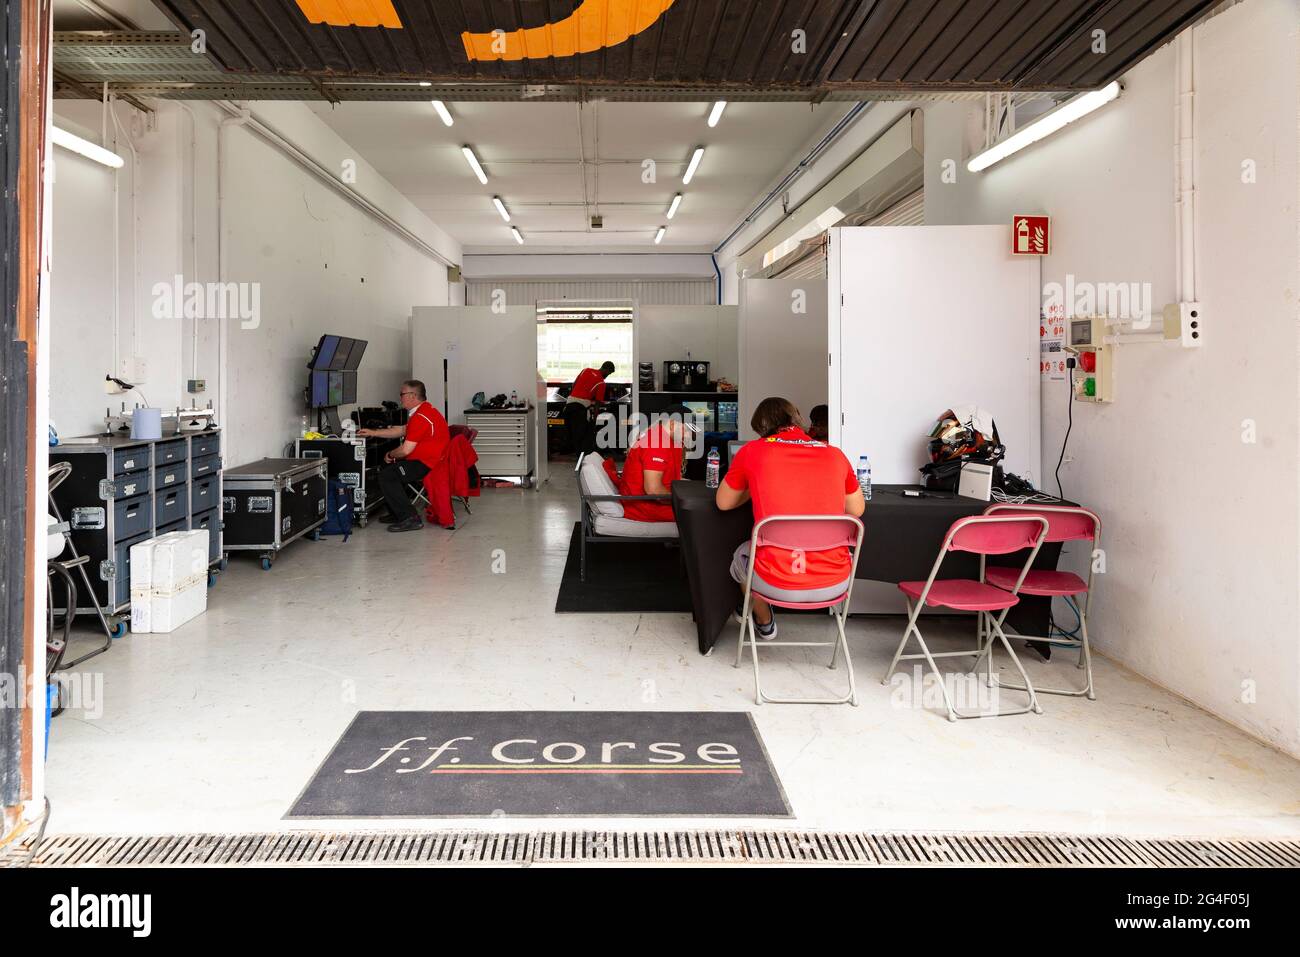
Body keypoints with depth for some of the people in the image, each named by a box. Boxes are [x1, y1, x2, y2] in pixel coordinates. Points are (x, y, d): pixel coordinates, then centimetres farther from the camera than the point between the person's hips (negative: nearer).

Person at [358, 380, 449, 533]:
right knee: (387, 467, 23)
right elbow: (402, 430, 23)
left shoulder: (420, 417, -23)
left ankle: (410, 519, -13)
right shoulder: (425, 410, 13)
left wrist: (390, 455, 0)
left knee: (386, 476, -13)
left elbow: (405, 450, -22)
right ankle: (397, 513, 28)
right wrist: (373, 433, 22)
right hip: (430, 461, 11)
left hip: (427, 465, -11)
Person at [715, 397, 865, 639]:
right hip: (834, 585, 2)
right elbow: (857, 509, 20)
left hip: (776, 585, -2)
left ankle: (764, 623, 52)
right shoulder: (835, 454, 5)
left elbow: (724, 503, 13)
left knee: (742, 555, 34)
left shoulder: (752, 451, -1)